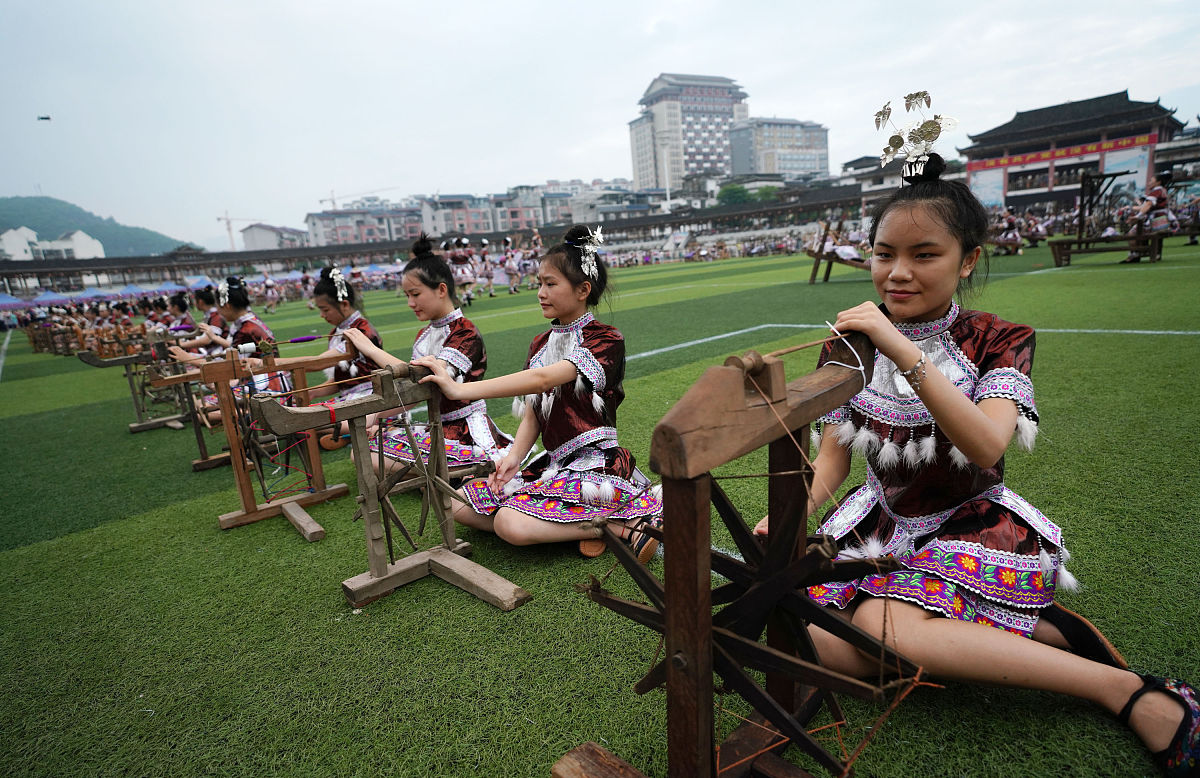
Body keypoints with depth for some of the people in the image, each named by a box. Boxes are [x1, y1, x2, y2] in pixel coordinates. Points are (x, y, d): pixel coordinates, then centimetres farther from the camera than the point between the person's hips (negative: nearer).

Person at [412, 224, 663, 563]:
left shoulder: (606, 340, -12)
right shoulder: (540, 344, 14)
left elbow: (543, 379, -28)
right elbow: (532, 414, 10)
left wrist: (461, 390, -34)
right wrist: (514, 456, -10)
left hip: (595, 465, -8)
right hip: (551, 464, 8)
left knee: (511, 524, -28)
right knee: (460, 505, -2)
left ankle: (624, 525, -13)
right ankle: (582, 524, -7)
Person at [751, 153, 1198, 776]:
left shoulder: (996, 343, -7)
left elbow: (985, 448, -28)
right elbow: (833, 456, 1)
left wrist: (905, 352, -36)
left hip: (971, 524, -4)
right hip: (882, 521, 4)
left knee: (879, 622, -32)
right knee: (820, 643, -21)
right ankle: (1043, 638, -9)